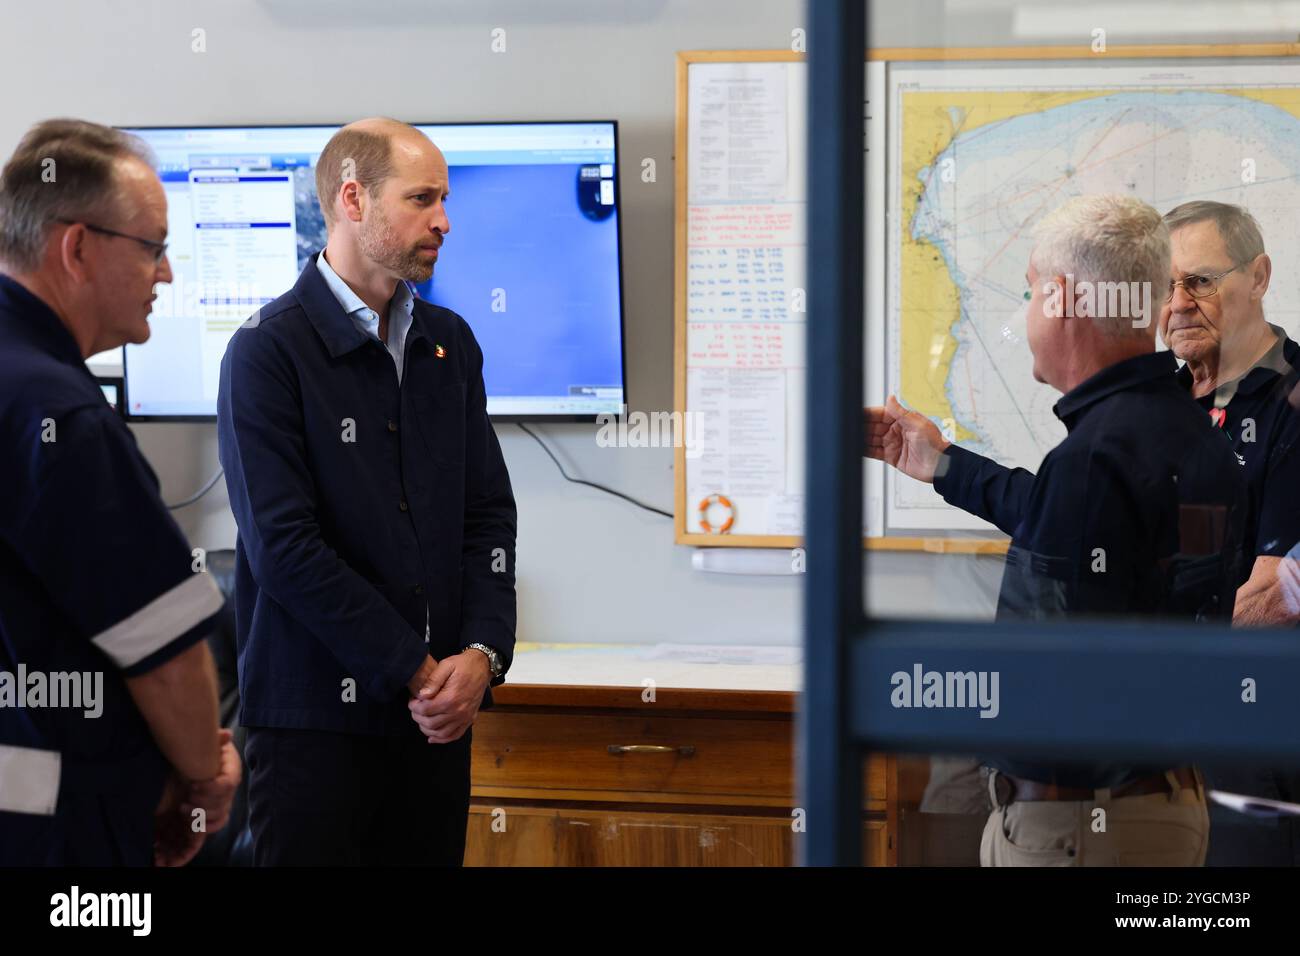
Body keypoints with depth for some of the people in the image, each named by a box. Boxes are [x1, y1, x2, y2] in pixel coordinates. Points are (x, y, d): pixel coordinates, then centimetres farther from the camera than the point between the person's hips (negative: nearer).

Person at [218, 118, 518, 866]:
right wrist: (415, 669, -13)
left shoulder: (449, 343, 12)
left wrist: (482, 652, -6)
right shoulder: (268, 351, -7)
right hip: (317, 715, -5)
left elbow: (490, 515, 10)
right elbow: (283, 546, -14)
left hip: (437, 715, 5)